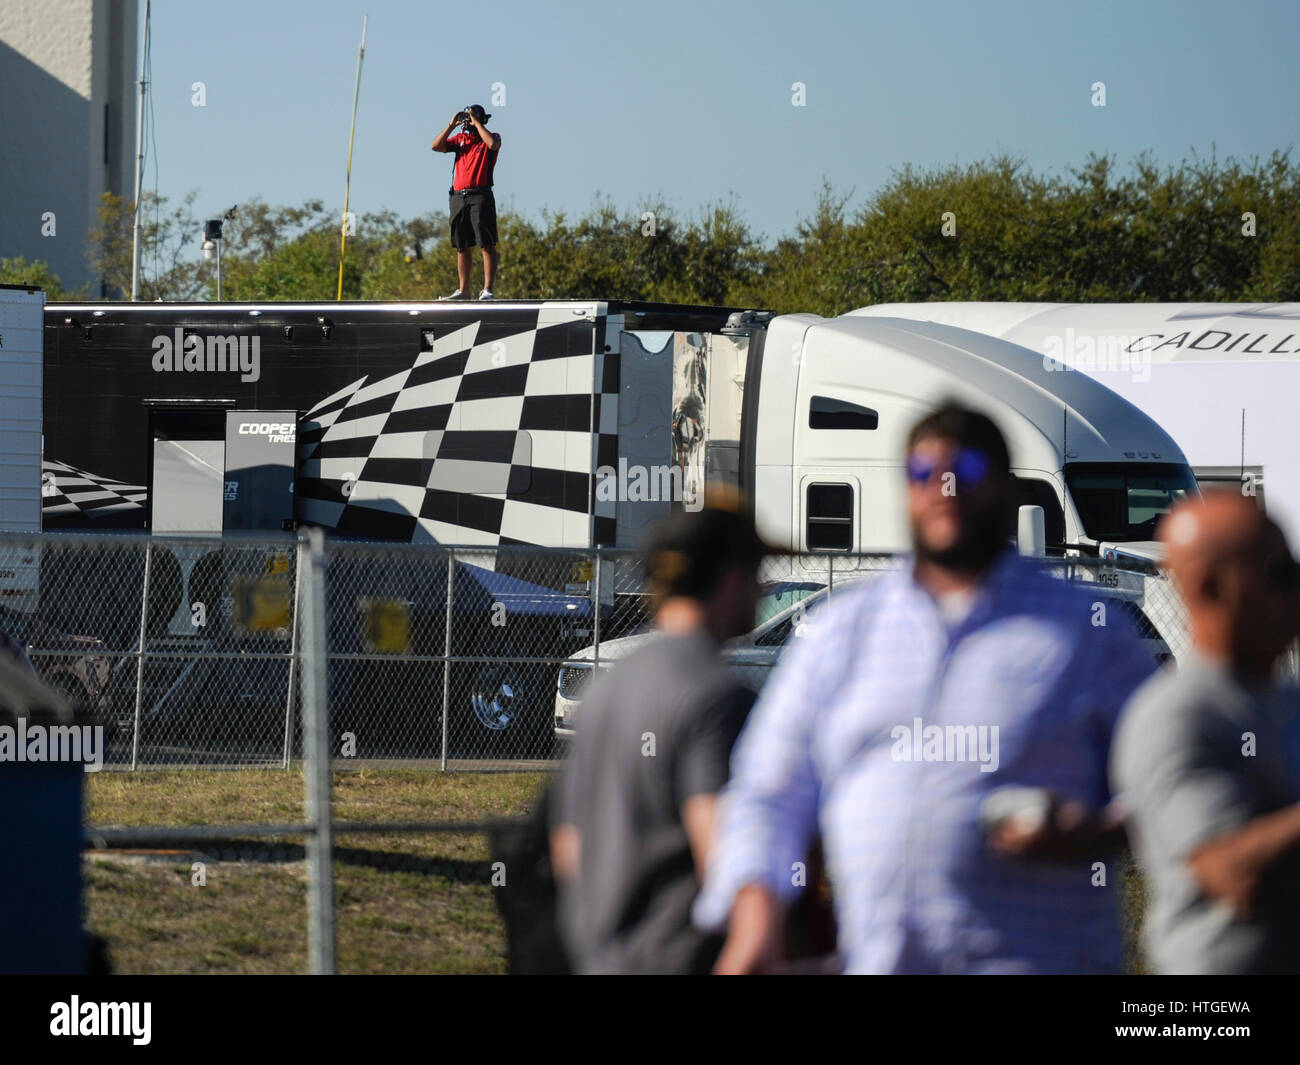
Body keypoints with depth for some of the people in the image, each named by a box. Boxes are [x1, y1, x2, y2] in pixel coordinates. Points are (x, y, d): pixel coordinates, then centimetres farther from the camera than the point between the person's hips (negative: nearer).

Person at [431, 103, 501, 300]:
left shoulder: (490, 137, 4)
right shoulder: (459, 138, 17)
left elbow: (493, 143, -19)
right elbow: (436, 146, 7)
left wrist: (476, 123, -9)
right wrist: (451, 125, 2)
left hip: (480, 196, -6)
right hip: (459, 197, 6)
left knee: (487, 244, -9)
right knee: (462, 246, 8)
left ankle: (487, 289, -12)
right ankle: (463, 290, 13)